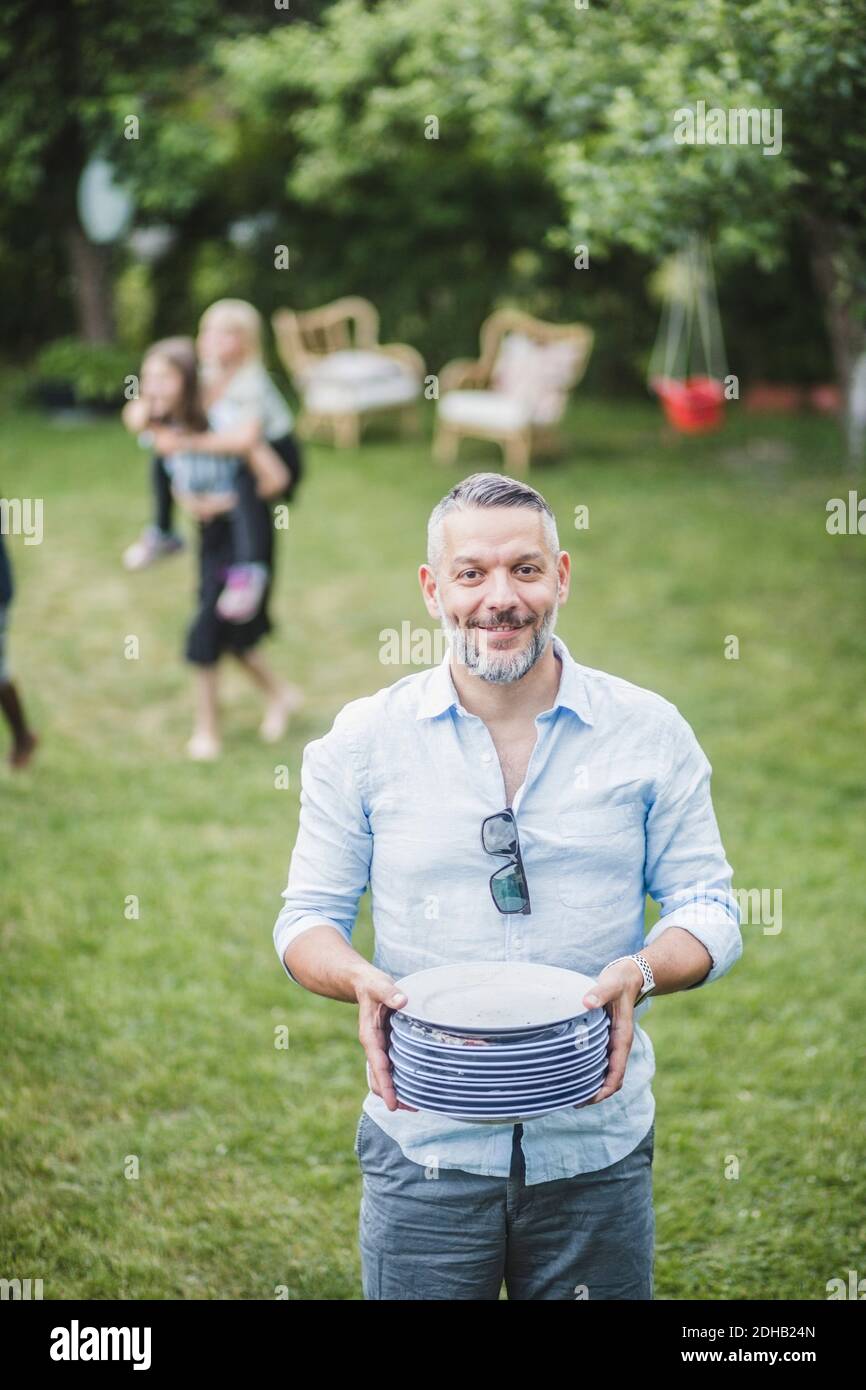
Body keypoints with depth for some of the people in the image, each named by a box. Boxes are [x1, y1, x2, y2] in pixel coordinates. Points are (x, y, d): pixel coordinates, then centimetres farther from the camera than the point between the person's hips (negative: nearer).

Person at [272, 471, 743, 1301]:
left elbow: (707, 907, 3)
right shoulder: (363, 740, 1)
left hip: (596, 1148, 1)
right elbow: (308, 917, 4)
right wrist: (360, 978, -19)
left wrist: (642, 971, -20)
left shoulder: (649, 733, 0)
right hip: (423, 1147, 0)